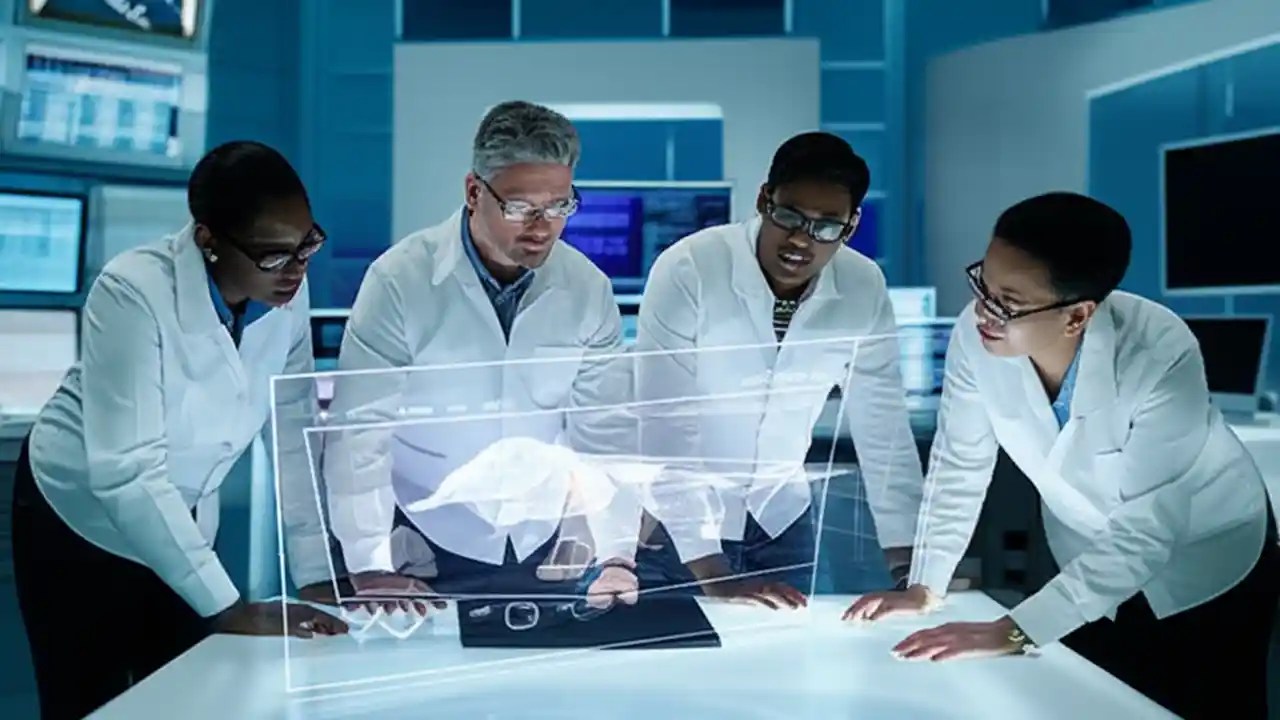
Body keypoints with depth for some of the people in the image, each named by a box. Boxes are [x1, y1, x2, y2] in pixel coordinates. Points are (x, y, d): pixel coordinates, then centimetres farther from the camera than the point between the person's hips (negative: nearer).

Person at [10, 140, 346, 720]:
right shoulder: (134, 292, -29)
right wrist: (227, 608, -36)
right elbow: (125, 474, -34)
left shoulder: (286, 291, -14)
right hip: (82, 521, -4)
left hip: (183, 527, 4)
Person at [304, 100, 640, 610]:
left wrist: (613, 557, -14)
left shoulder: (588, 290, -6)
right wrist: (370, 572, -21)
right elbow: (358, 434, -15)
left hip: (541, 554, 2)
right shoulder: (401, 279, -14)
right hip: (422, 559, -2)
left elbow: (603, 436, -5)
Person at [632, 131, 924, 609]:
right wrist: (711, 574, -26)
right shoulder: (687, 271, -24)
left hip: (780, 519, 4)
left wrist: (908, 566, -12)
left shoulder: (864, 288, -12)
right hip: (674, 523, -3)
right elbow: (666, 430, -25)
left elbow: (884, 428, -6)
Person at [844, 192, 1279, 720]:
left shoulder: (1161, 356, -36)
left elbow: (1145, 534, -35)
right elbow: (959, 464, -12)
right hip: (1089, 563, 3)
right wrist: (924, 586, -17)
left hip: (1207, 559, -3)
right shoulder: (975, 336, -26)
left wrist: (1012, 632, -39)